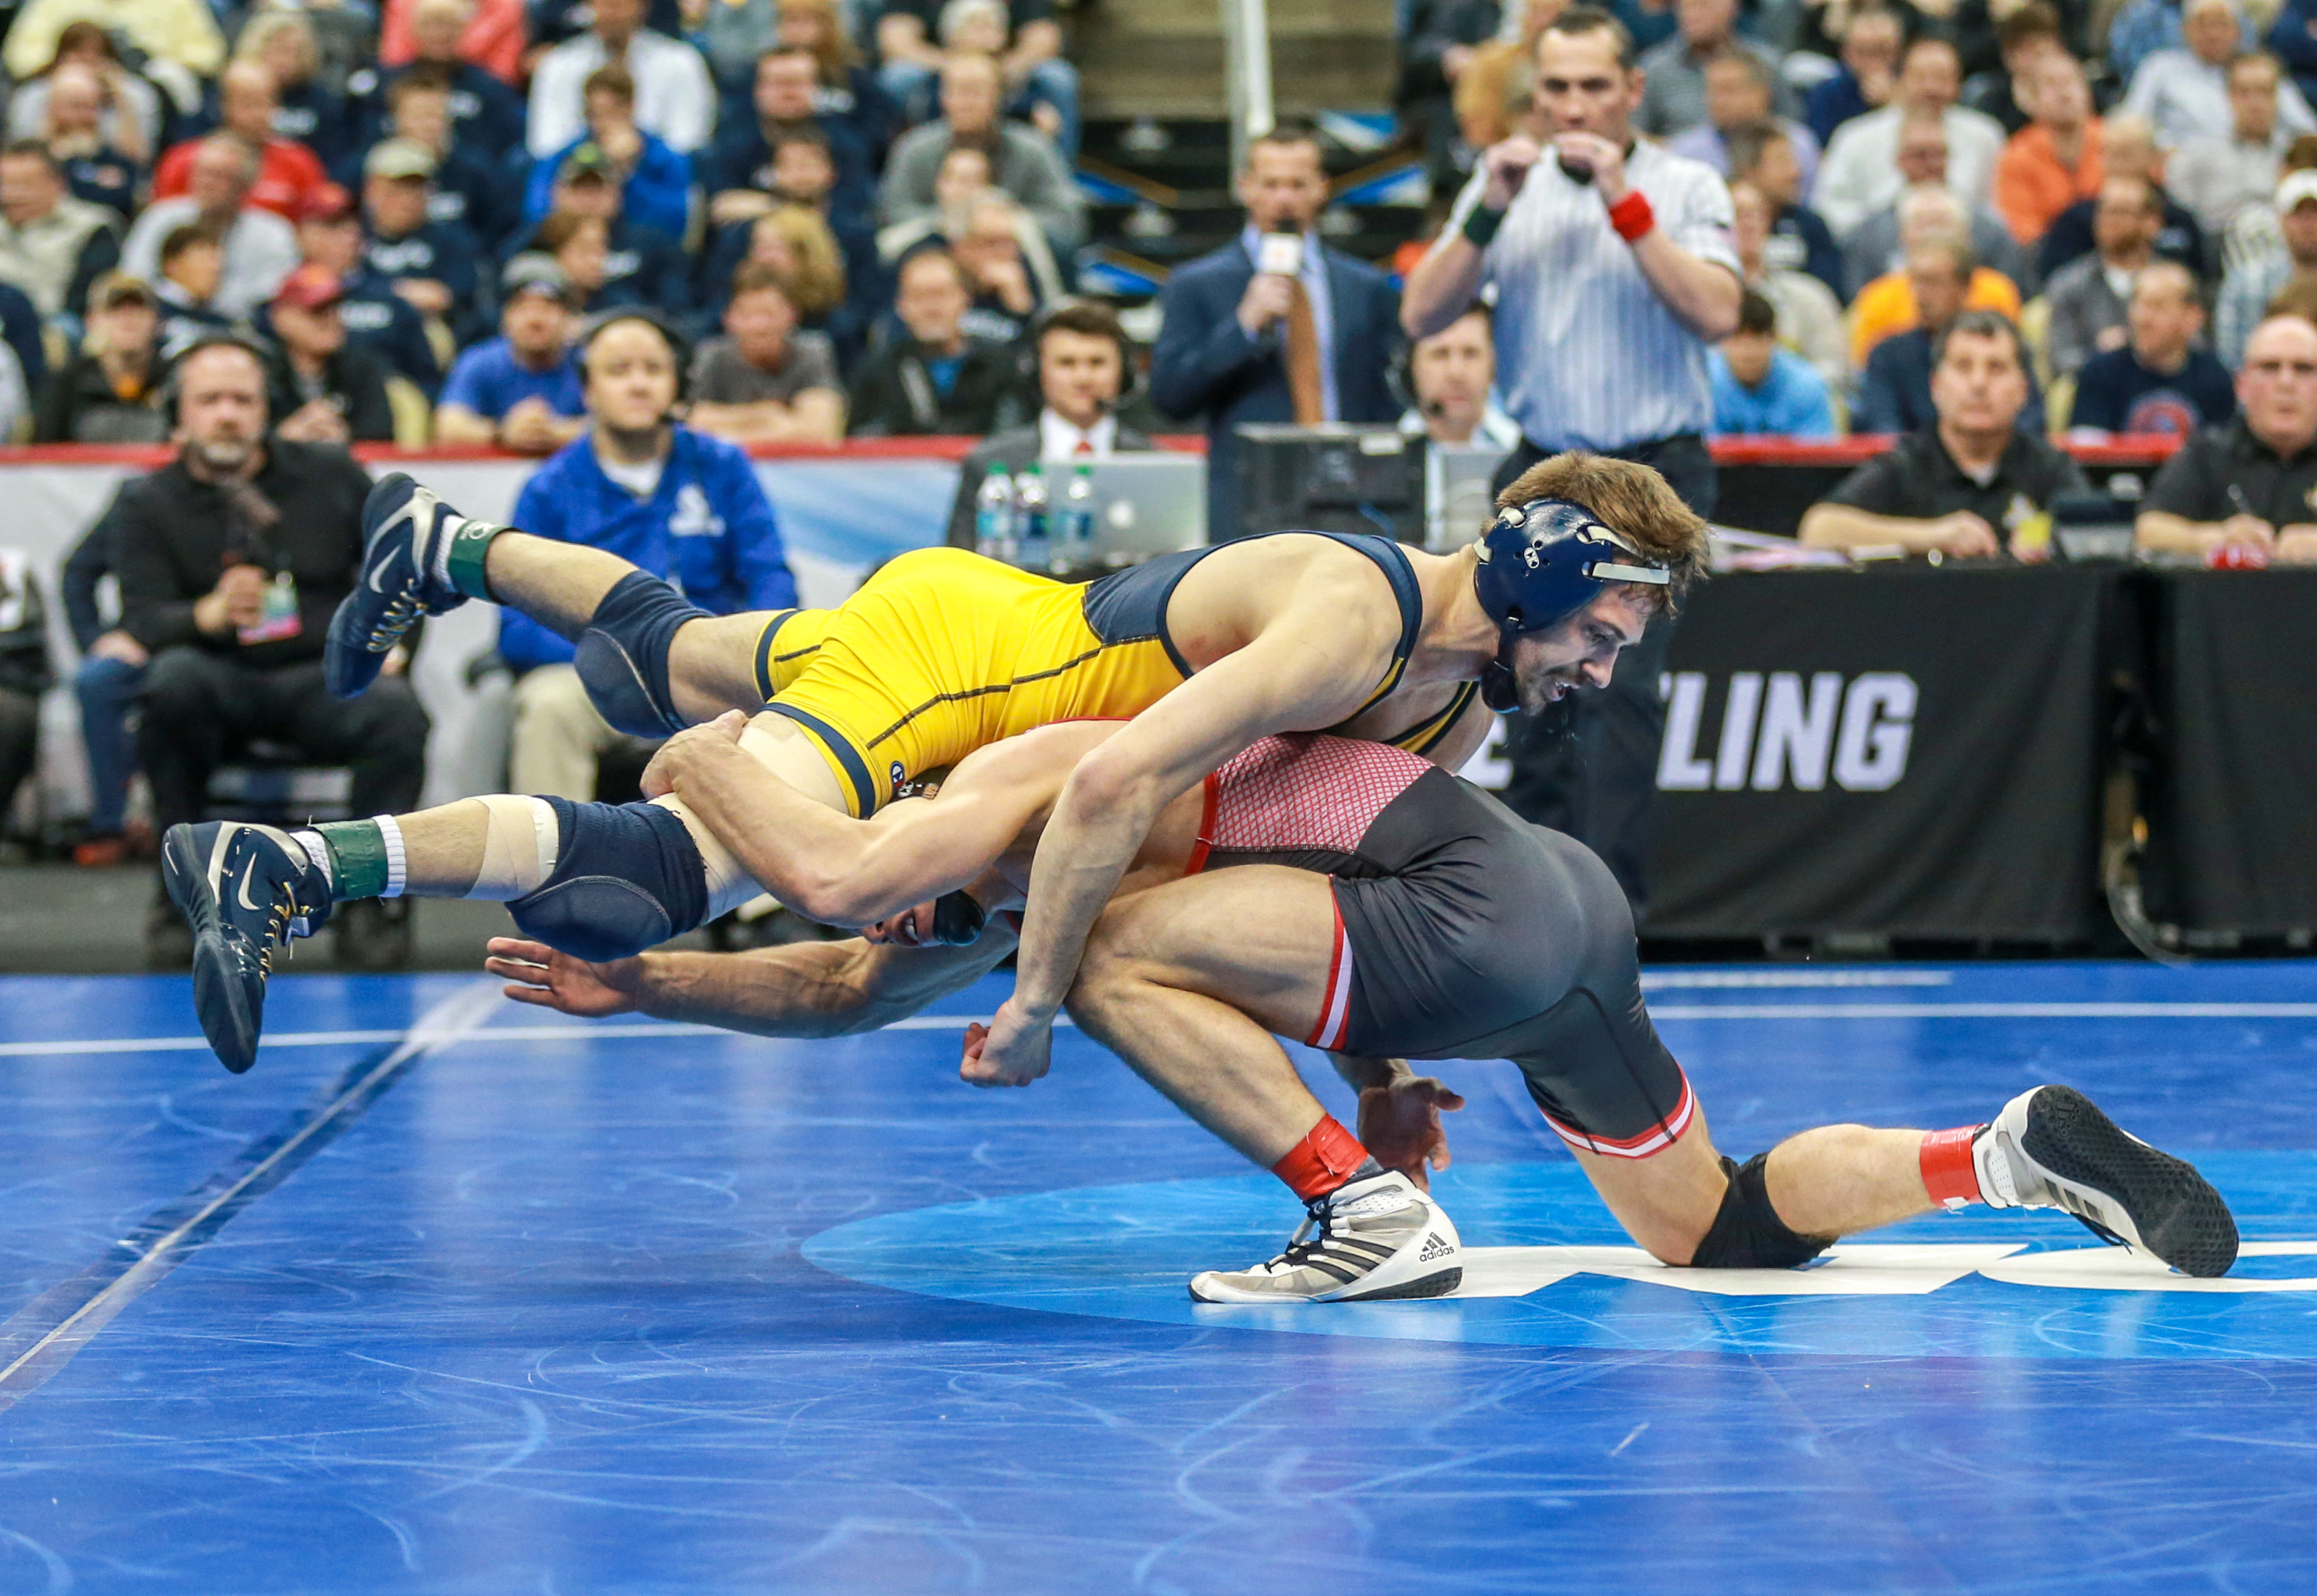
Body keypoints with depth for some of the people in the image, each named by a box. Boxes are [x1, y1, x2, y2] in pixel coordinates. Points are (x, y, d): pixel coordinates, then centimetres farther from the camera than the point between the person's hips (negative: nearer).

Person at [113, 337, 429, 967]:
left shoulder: (329, 474, 12)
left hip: (323, 677, 1)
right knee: (173, 679, -36)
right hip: (220, 683, -1)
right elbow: (142, 620, -7)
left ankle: (371, 900, -17)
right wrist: (209, 613, -28)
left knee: (399, 716, -32)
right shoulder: (150, 505, 6)